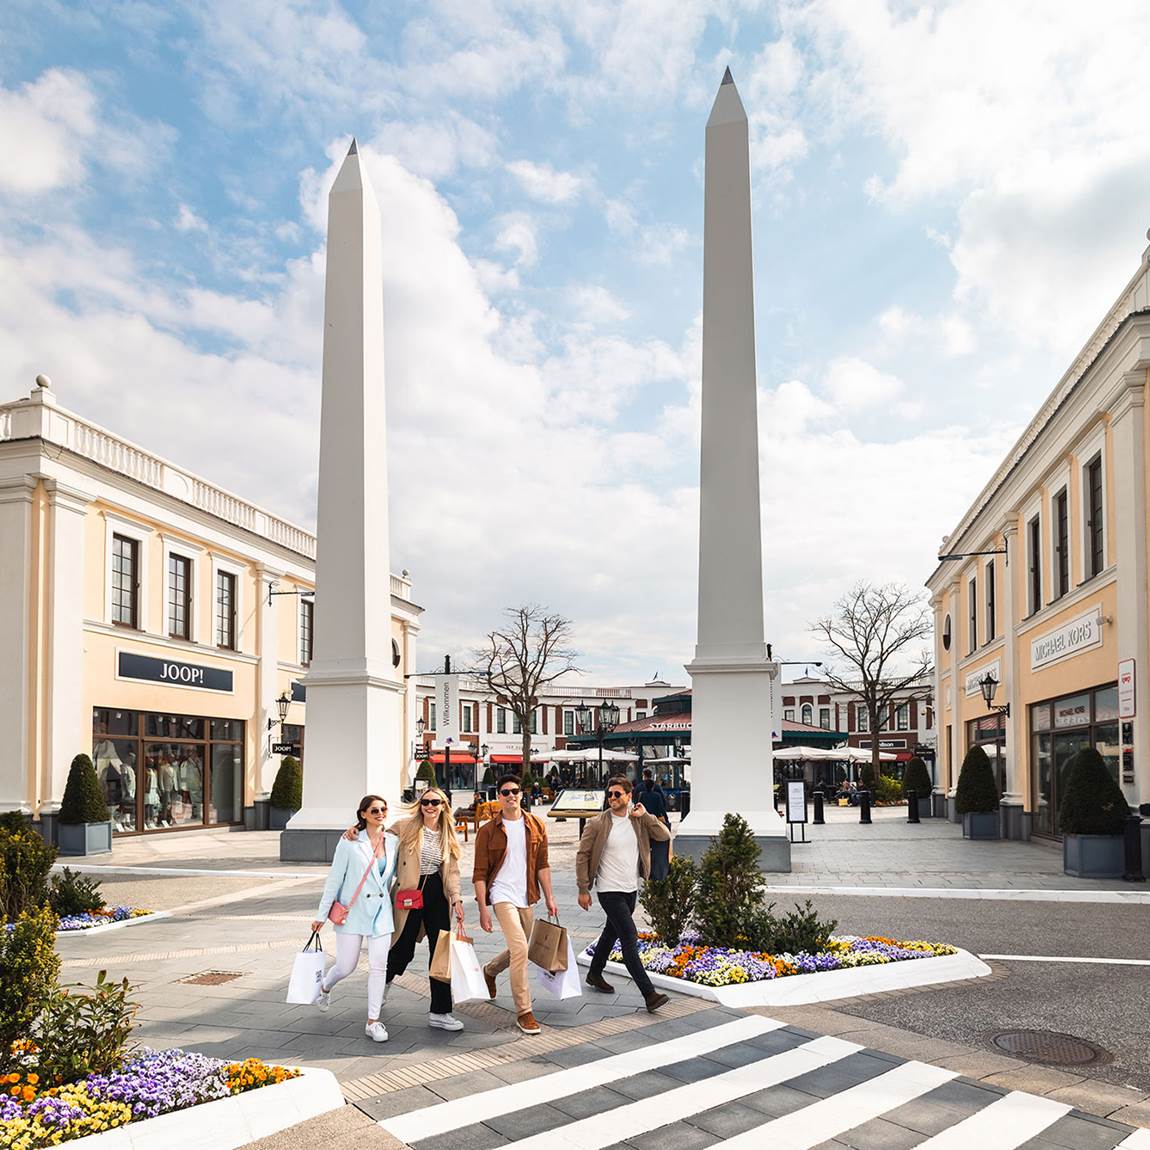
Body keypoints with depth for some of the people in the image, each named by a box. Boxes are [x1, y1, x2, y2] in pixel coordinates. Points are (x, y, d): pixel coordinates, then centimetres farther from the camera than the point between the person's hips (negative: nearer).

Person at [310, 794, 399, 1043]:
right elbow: (334, 879, -3)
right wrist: (322, 914, -2)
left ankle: (373, 1021, 8)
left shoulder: (393, 842, 4)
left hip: (381, 911, 3)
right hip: (353, 911, -3)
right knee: (346, 966, 4)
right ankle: (325, 987, 39)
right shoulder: (350, 843, -7)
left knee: (379, 966, -3)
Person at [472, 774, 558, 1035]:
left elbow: (542, 865, 10)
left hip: (526, 898, 5)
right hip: (502, 896, -5)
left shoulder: (536, 826, 3)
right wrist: (483, 909, -10)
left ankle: (489, 971, 49)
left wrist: (549, 898, 6)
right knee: (519, 949, -17)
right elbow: (480, 874, -5)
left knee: (517, 951, 17)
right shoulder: (488, 831, -6)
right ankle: (523, 1012, -6)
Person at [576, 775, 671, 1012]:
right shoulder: (598, 824, -11)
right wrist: (583, 889, -8)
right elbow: (582, 855, -6)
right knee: (630, 937, -12)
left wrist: (644, 815, -14)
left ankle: (594, 974, 42)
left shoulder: (638, 821, 1)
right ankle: (649, 994, -13)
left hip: (631, 889, 6)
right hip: (610, 891, -6)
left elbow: (664, 836, -5)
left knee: (612, 932, 21)